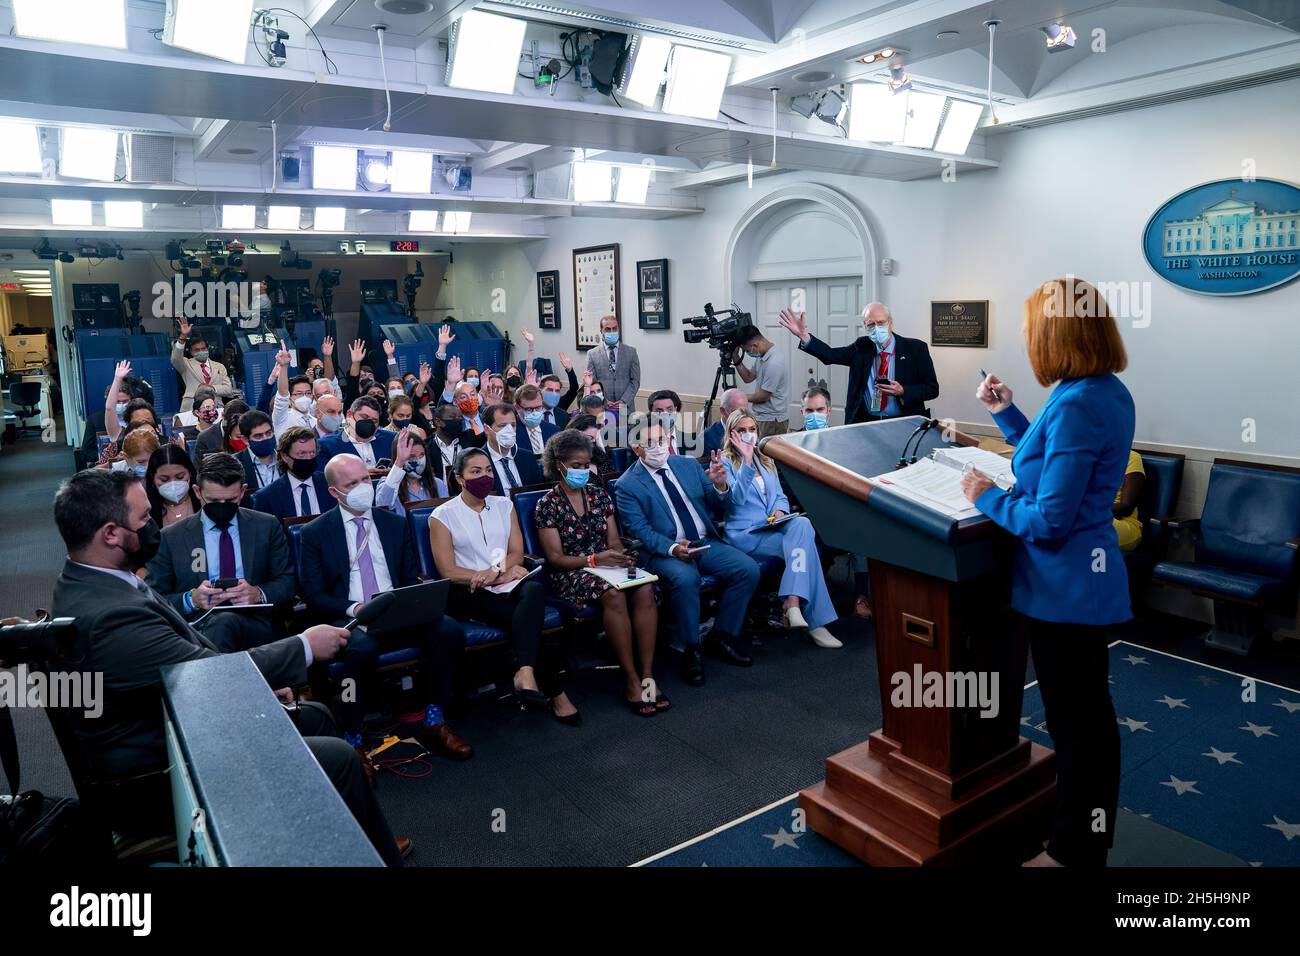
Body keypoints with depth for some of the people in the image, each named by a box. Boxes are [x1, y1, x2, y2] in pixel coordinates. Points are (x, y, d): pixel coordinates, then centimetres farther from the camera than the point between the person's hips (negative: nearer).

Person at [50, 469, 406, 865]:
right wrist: (305, 646, -13)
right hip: (157, 787, -10)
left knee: (316, 717, 15)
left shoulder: (86, 581, 0)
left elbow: (187, 654, 8)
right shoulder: (108, 616, -32)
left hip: (167, 729, 10)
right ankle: (381, 857, 12)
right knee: (337, 759, -11)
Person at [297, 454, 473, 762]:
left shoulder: (396, 525, 14)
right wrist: (353, 608, -19)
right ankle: (352, 739, -20)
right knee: (363, 648, -38)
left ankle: (433, 723, -11)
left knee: (450, 630, -24)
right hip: (349, 619, -3)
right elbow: (314, 596, -1)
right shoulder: (314, 533, 5)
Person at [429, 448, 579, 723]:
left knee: (534, 589, -33)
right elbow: (449, 572, -4)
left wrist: (494, 570, -14)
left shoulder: (504, 505, 15)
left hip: (510, 584, 3)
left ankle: (525, 673, -45)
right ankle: (555, 692, -19)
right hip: (471, 594, -3)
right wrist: (502, 575, -10)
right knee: (526, 618, -29)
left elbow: (517, 553, 8)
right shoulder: (443, 515, 3)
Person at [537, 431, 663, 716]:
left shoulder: (599, 494, 12)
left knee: (645, 590, -28)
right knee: (613, 595, -36)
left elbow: (614, 541, 12)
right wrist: (593, 560, -21)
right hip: (570, 573, -4)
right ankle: (631, 680, -27)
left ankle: (647, 675, -25)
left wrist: (620, 556, -12)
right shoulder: (548, 504, -1)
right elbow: (555, 557, -7)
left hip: (606, 563, 4)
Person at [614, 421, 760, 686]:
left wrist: (719, 486, -9)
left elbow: (713, 504, 14)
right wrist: (672, 548, -26)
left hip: (706, 543, 5)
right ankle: (691, 649, -14)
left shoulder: (688, 465, 11)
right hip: (665, 552, -5)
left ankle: (721, 637, 1)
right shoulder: (627, 486, -3)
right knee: (685, 579, -36)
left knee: (748, 569, -16)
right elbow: (639, 531, -10)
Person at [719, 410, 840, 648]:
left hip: (774, 527, 5)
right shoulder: (725, 462, 3)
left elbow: (780, 496, 21)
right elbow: (736, 498, -13)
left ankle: (793, 604, -38)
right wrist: (746, 461, -22)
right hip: (745, 533, -5)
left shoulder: (767, 462, 24)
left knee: (802, 523, -30)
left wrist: (780, 510, -3)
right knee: (804, 546, -27)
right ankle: (814, 620, -26)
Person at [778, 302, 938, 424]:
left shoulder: (915, 348, 1)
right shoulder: (862, 347, 7)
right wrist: (803, 336, -22)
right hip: (865, 423, 2)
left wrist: (903, 391, -15)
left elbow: (932, 389, 3)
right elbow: (831, 355, -8)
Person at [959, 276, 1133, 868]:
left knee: (1074, 724, 5)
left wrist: (988, 498, -11)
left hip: (1064, 589, -10)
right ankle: (1089, 842, 41)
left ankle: (1074, 852, 23)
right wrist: (1008, 415, 13)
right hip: (1090, 581, 10)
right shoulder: (1109, 393, 5)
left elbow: (1049, 519, -26)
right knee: (1091, 717, 22)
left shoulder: (1076, 405, -25)